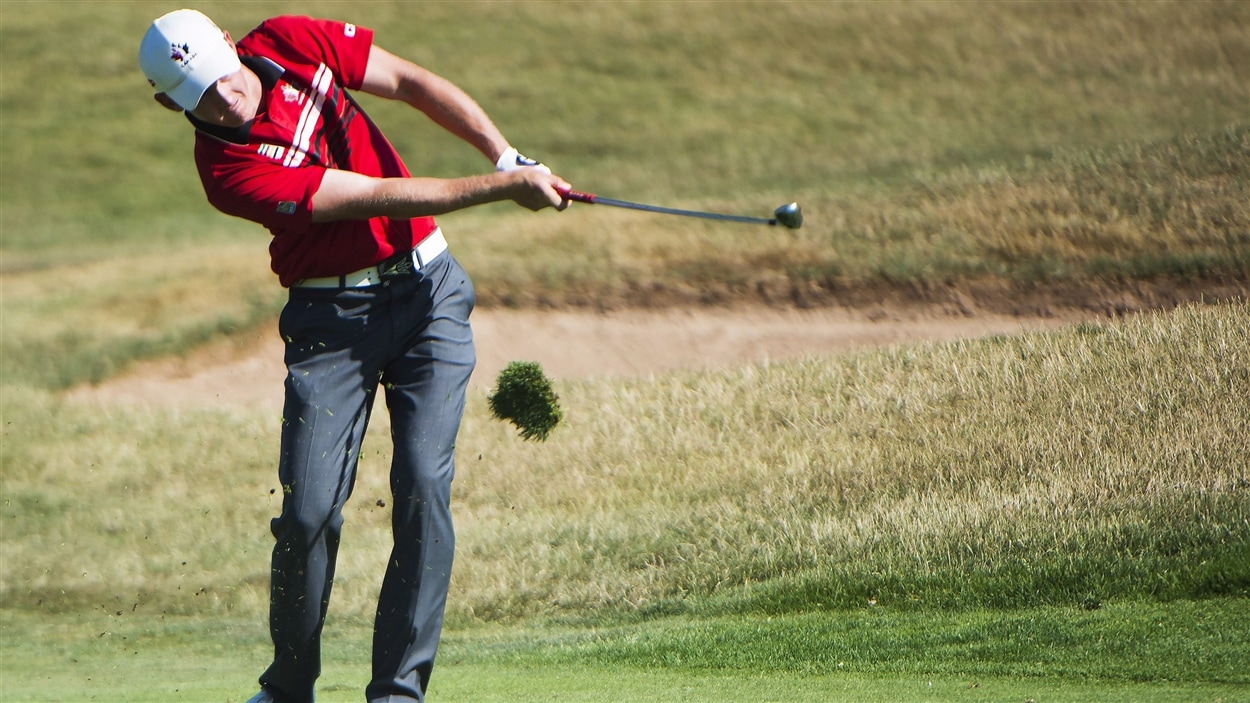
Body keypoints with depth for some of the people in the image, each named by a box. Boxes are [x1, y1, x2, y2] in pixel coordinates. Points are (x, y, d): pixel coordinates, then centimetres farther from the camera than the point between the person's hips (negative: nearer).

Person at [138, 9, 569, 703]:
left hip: (427, 288, 3)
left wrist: (505, 156, -10)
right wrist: (506, 186, -20)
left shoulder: (293, 42, -4)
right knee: (310, 509, -12)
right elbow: (379, 196, -20)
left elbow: (416, 84, 4)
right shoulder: (227, 171, -19)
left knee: (424, 484, -10)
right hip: (331, 315, -3)